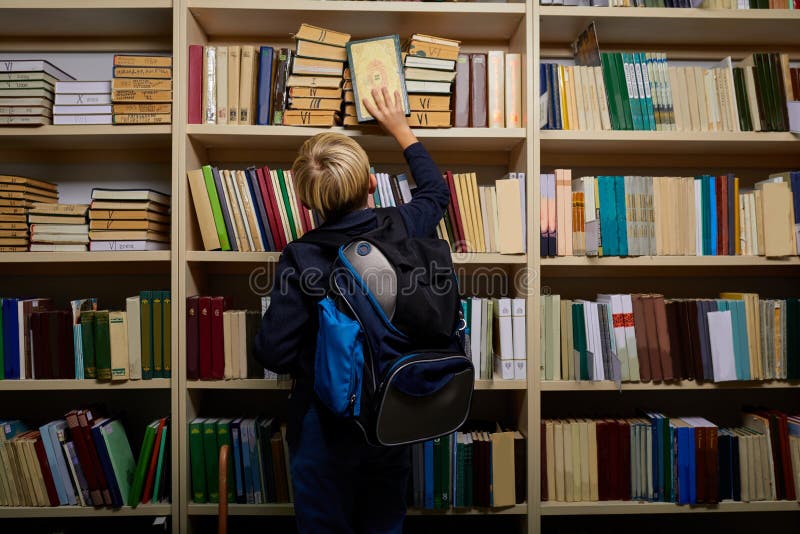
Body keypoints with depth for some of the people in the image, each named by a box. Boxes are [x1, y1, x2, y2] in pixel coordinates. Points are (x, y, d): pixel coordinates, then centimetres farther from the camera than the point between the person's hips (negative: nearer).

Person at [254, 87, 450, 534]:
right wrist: (401, 130, 22)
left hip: (325, 426, -3)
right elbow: (437, 193, 13)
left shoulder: (301, 256, -19)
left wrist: (310, 365, 3)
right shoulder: (402, 229, -10)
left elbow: (274, 353, -18)